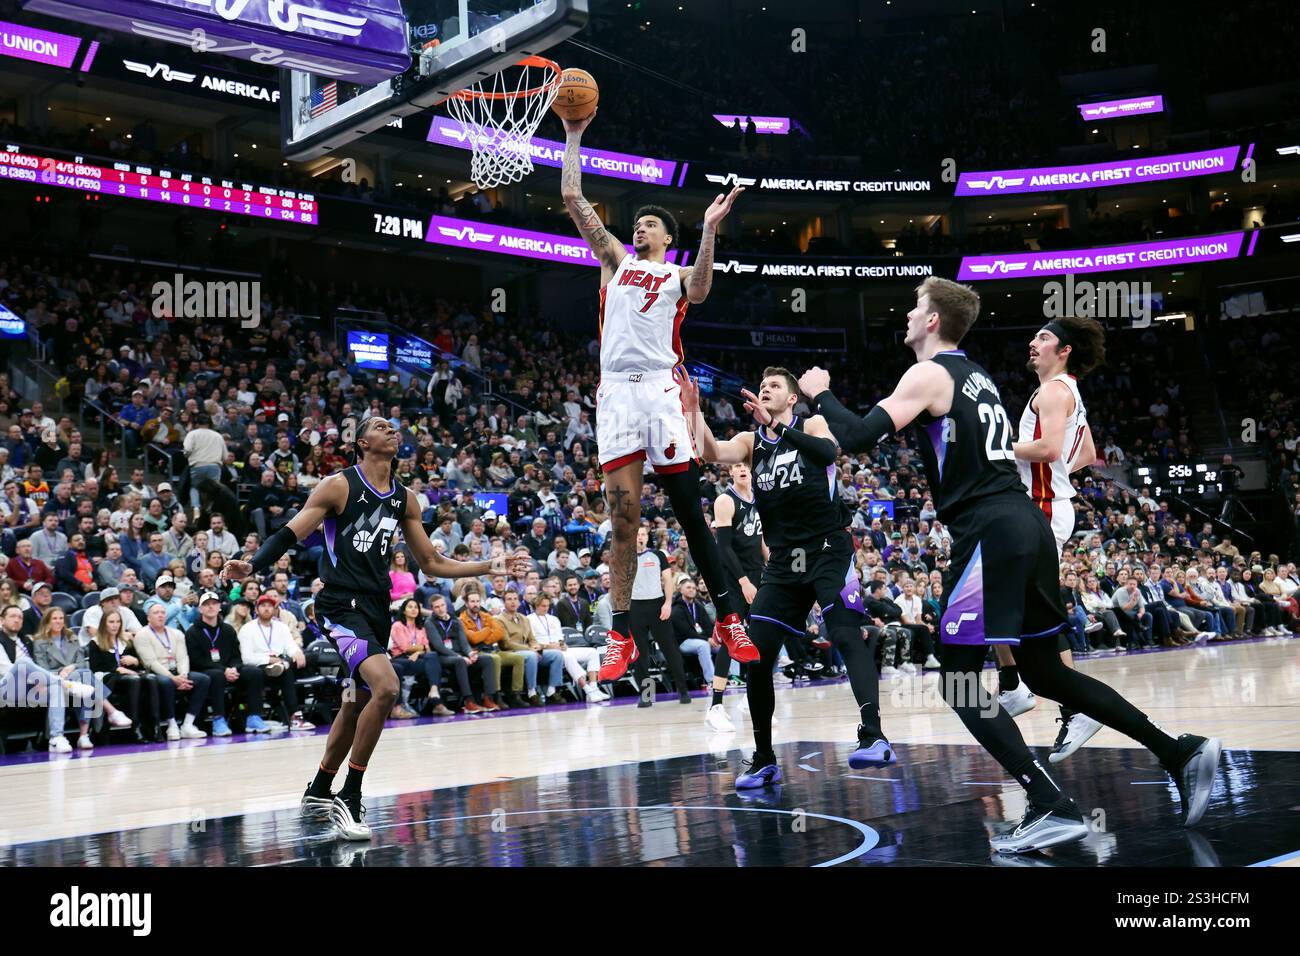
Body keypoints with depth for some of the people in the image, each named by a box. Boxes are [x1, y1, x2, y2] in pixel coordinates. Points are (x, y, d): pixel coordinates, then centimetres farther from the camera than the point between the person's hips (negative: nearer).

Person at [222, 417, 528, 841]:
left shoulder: (404, 498, 10)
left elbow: (432, 563, 16)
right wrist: (252, 565, -26)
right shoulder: (338, 486, -6)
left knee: (357, 704, 17)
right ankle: (349, 798, -12)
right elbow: (290, 534, -9)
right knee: (386, 687, -25)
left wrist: (490, 566, 10)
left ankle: (318, 791, 36)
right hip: (342, 603, -7)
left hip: (377, 607, 7)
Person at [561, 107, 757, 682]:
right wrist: (574, 136, 16)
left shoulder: (678, 277, 14)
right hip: (615, 392, 2)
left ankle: (727, 619, 7)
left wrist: (709, 230, -21)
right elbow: (572, 199, 17)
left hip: (661, 390, -2)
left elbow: (699, 291, -12)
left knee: (689, 510, -2)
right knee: (623, 513, -1)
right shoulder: (617, 261, 21)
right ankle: (621, 637, 1)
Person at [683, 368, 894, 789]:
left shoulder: (811, 425, 2)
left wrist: (778, 425, -31)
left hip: (828, 550, -4)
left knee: (846, 636, -21)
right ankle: (764, 761, 11)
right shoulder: (750, 441, 12)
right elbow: (713, 454, -7)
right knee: (755, 657, -1)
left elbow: (829, 452, -21)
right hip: (783, 561, 5)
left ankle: (874, 737, -25)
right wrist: (693, 411, -20)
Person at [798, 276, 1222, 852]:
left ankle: (1052, 809, -11)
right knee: (1046, 673, 18)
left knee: (959, 681, -3)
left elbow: (856, 438, -13)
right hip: (1028, 524, 9)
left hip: (991, 534, -9)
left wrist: (820, 395, 3)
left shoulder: (927, 374, -5)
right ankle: (1180, 753, 14)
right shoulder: (976, 376, 22)